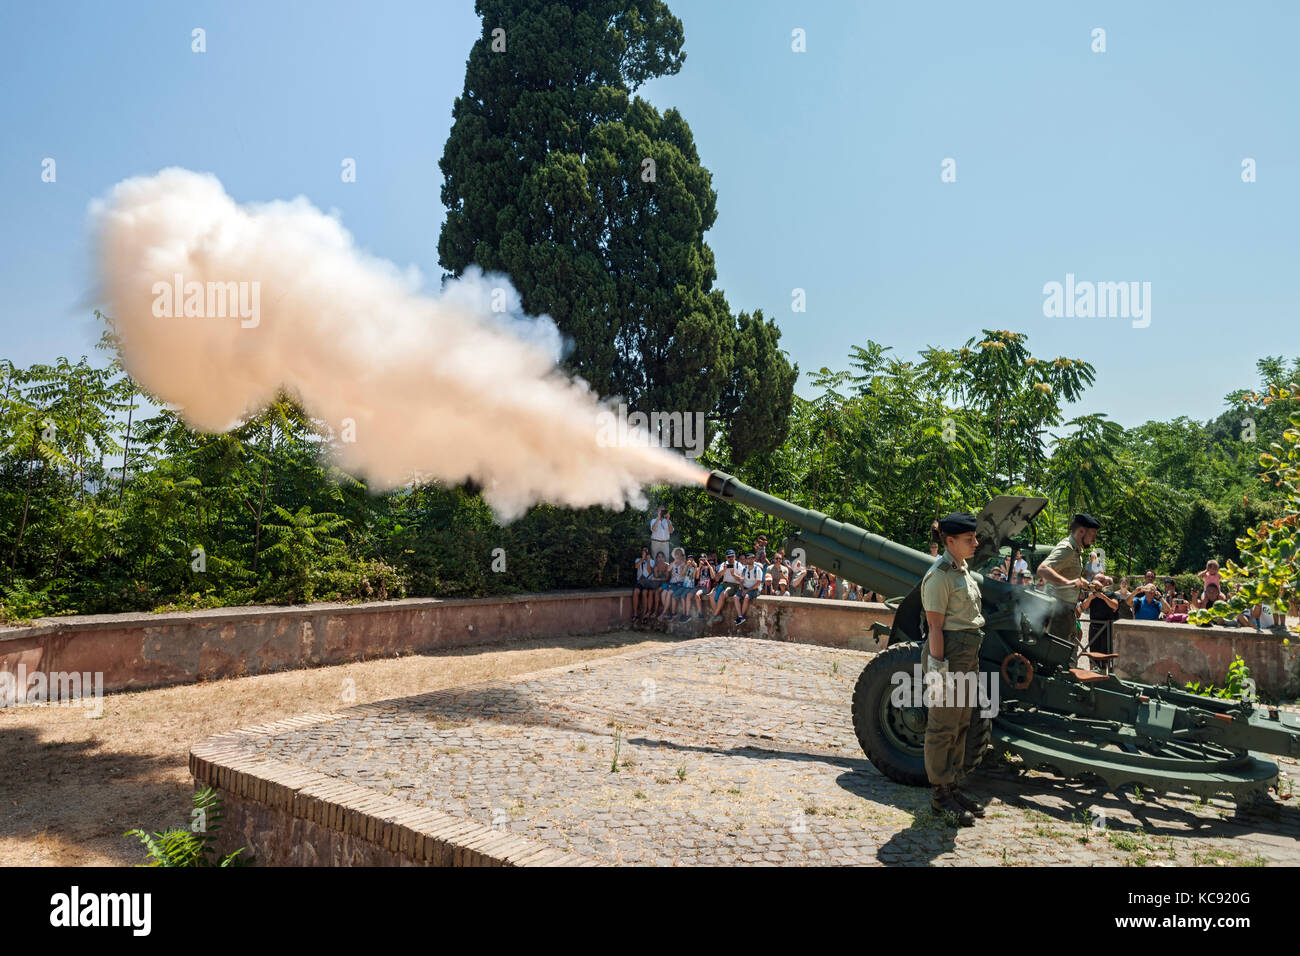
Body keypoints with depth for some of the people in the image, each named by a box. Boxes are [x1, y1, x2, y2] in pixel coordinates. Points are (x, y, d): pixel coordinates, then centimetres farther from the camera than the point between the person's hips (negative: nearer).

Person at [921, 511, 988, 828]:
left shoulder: (964, 570, 14)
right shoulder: (940, 575, -15)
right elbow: (935, 626, -18)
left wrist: (972, 660, 20)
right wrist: (939, 668, -21)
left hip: (969, 653, 9)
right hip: (950, 651, -9)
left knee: (961, 724, 15)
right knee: (943, 725, -1)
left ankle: (954, 787, 25)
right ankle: (940, 795, 8)